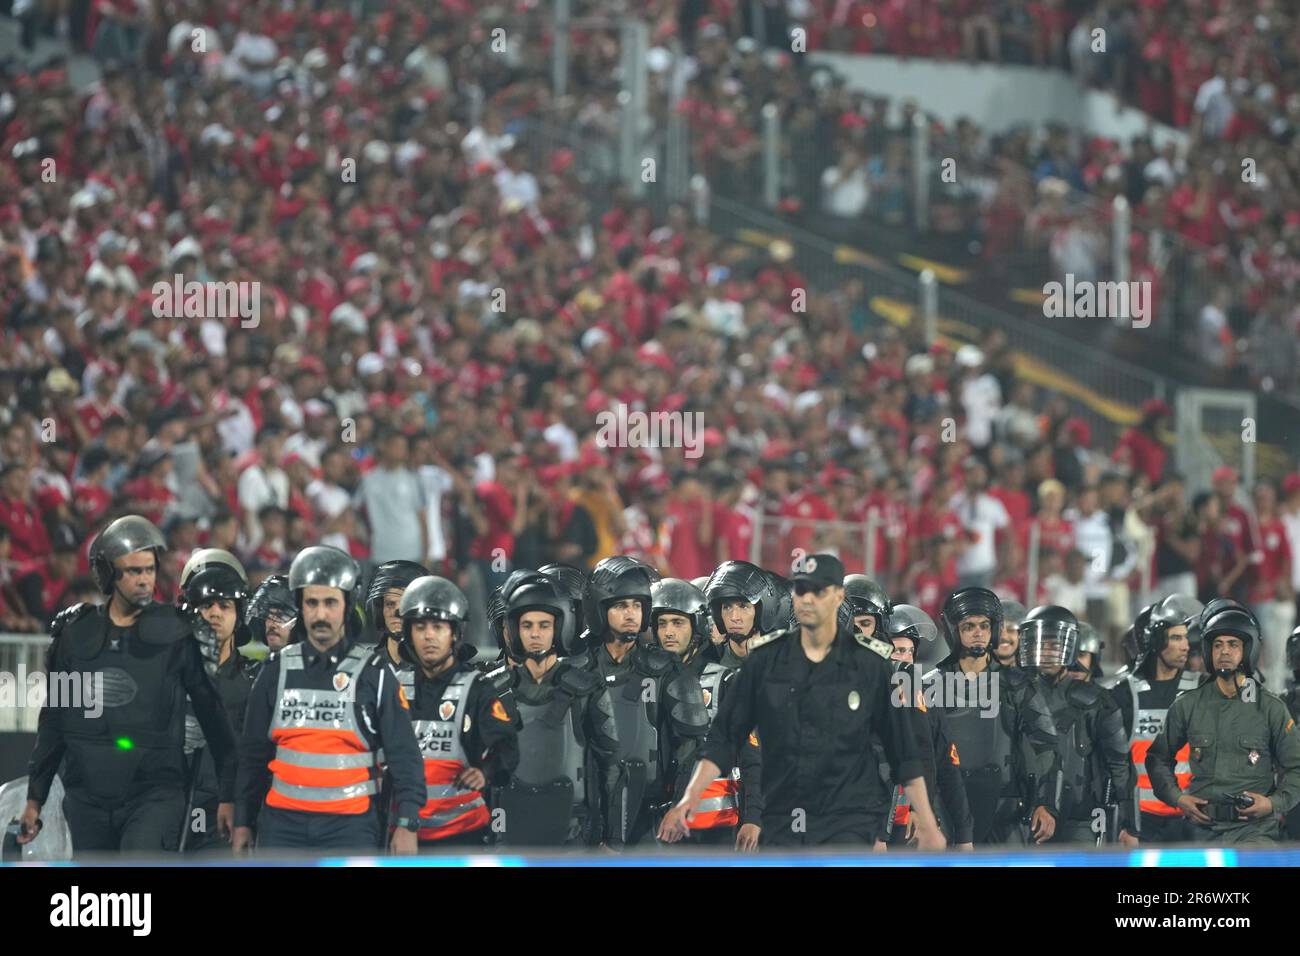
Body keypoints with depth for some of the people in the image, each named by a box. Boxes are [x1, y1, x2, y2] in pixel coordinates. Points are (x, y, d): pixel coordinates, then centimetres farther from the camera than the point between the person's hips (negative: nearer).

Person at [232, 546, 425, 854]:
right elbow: (253, 753, 16)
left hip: (350, 825, -3)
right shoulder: (278, 671, 10)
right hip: (282, 821, 3)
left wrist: (407, 825, -7)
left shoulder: (373, 674, 2)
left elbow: (404, 755, 1)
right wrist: (243, 822, 13)